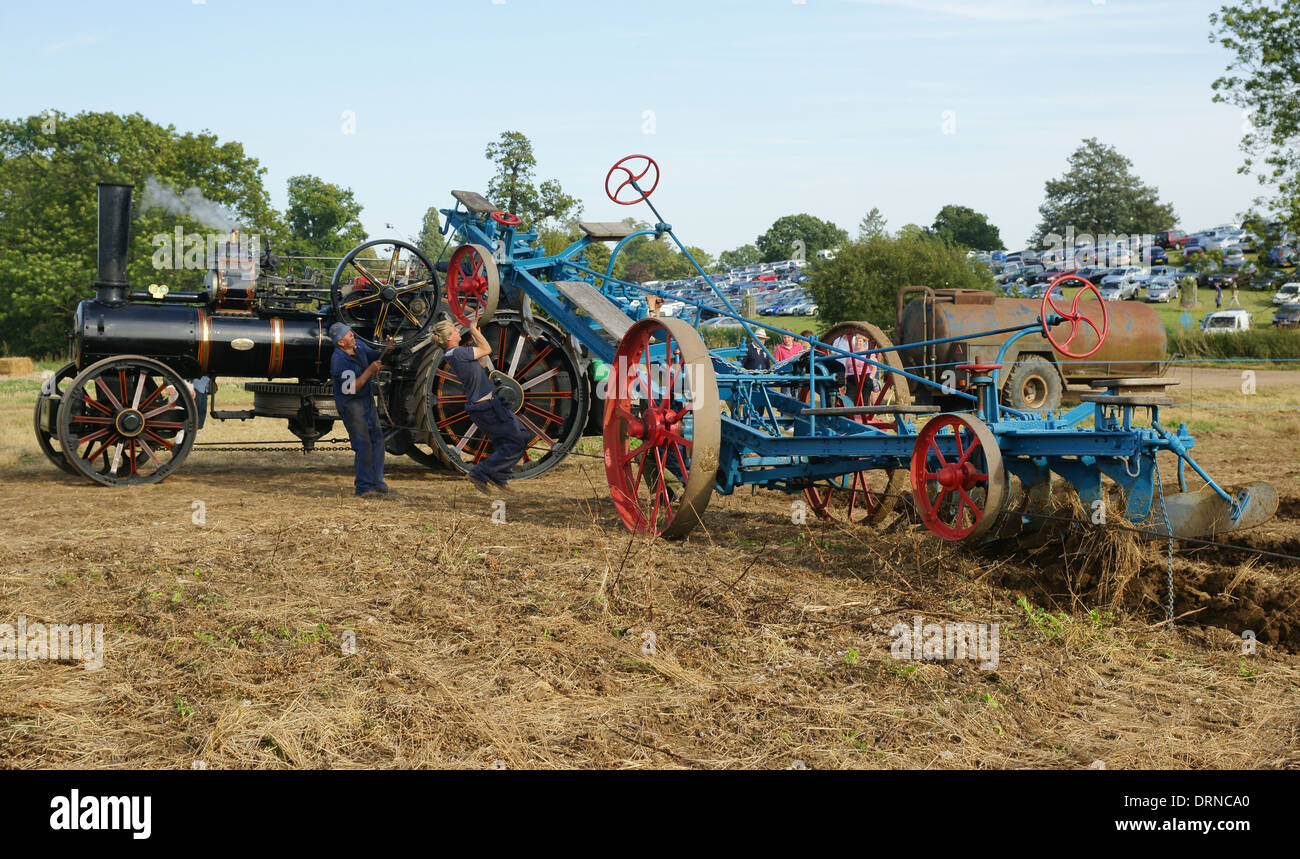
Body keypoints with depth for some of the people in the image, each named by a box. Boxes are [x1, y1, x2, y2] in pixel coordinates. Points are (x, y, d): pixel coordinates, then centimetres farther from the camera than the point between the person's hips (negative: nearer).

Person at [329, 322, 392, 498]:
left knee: (377, 439, 7)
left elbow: (374, 357, 16)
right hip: (350, 403, -8)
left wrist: (387, 350, -4)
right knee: (363, 445, -8)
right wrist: (370, 371, -27)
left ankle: (377, 483, 15)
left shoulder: (358, 345, -1)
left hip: (367, 398, 8)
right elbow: (352, 388, -26)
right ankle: (364, 487, 0)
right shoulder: (338, 360, -23)